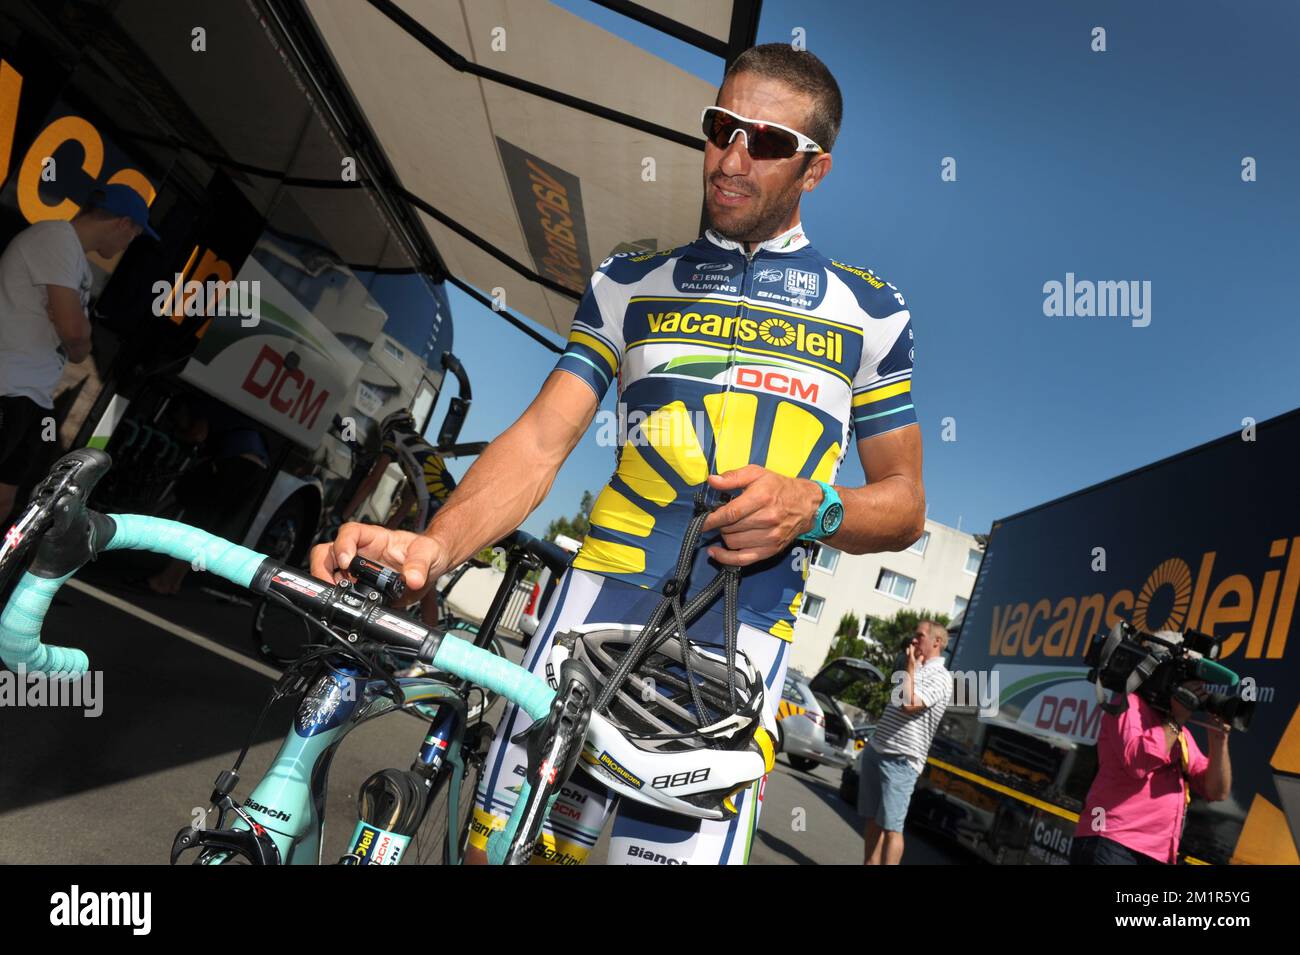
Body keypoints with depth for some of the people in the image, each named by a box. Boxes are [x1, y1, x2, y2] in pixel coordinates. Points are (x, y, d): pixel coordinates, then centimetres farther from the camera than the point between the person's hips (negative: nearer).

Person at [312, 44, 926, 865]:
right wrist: (435, 543, -16)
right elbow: (541, 440, 2)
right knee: (502, 841, -1)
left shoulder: (871, 309, 11)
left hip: (740, 640, 0)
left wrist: (813, 507, -10)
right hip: (600, 599, 1)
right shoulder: (631, 281, 13)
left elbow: (905, 504, 12)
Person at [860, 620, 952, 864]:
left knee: (891, 826, -7)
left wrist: (910, 666, -16)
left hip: (900, 761, -8)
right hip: (876, 753, 8)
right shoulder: (914, 671, 19)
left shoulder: (940, 677, -9)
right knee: (872, 820, 10)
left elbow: (907, 704, -24)